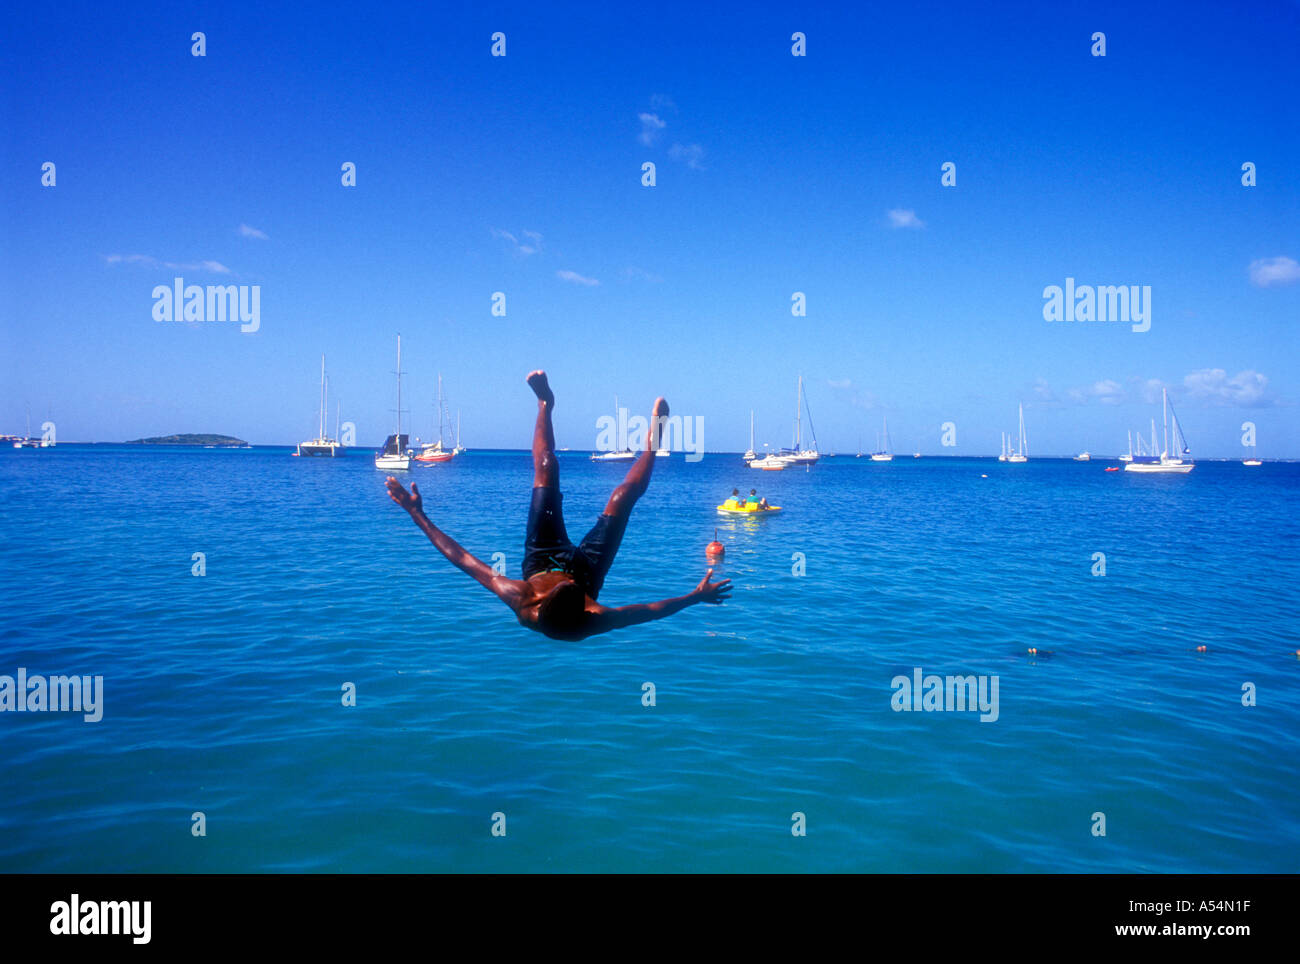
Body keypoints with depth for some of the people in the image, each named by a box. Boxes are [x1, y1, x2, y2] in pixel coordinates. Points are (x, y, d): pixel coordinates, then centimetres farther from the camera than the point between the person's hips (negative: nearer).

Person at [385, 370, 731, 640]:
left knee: (546, 471, 5)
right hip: (588, 567, -1)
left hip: (543, 559, 1)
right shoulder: (591, 623, -44)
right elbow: (652, 610, -33)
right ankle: (653, 436, 33)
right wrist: (698, 596, -37)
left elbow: (460, 558, -41)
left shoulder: (520, 604, -44)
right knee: (623, 495, 4)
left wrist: (417, 513, -40)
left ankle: (545, 404, 32)